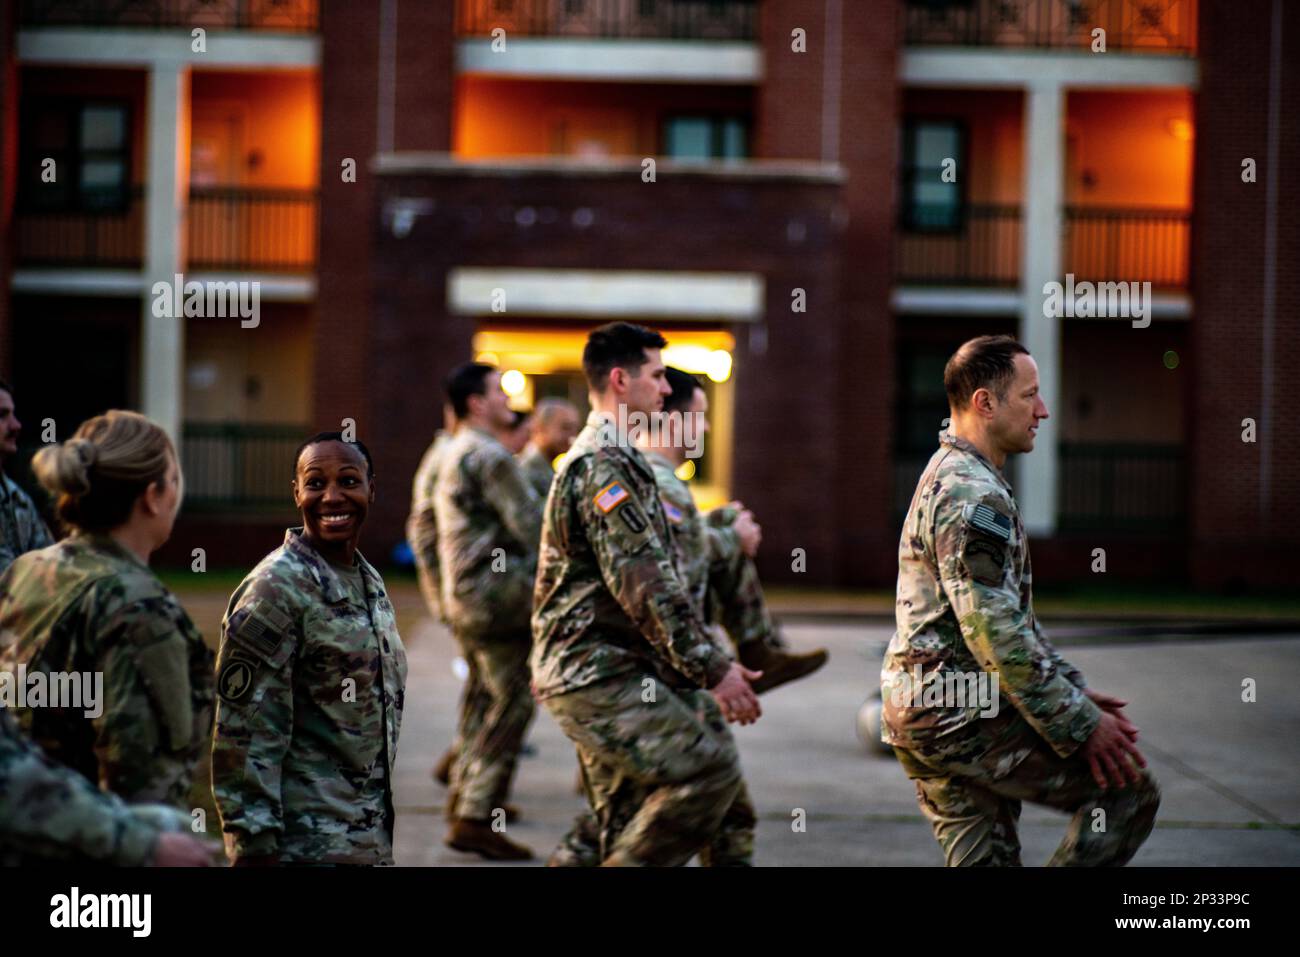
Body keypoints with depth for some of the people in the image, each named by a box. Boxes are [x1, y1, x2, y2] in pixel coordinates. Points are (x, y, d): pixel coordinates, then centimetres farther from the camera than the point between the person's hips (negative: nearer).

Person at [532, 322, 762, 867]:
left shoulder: (600, 458, 21)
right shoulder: (605, 464, -14)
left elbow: (647, 578, 27)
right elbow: (647, 584, -22)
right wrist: (712, 669, -21)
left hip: (603, 674, 11)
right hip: (598, 675, -11)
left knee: (627, 833, 9)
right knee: (708, 767, -19)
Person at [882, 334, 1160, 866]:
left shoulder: (947, 479, 19)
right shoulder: (973, 495, -17)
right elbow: (996, 633, -22)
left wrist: (1072, 688, 19)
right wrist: (1078, 724, -17)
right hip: (963, 717, -10)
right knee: (1129, 789, -3)